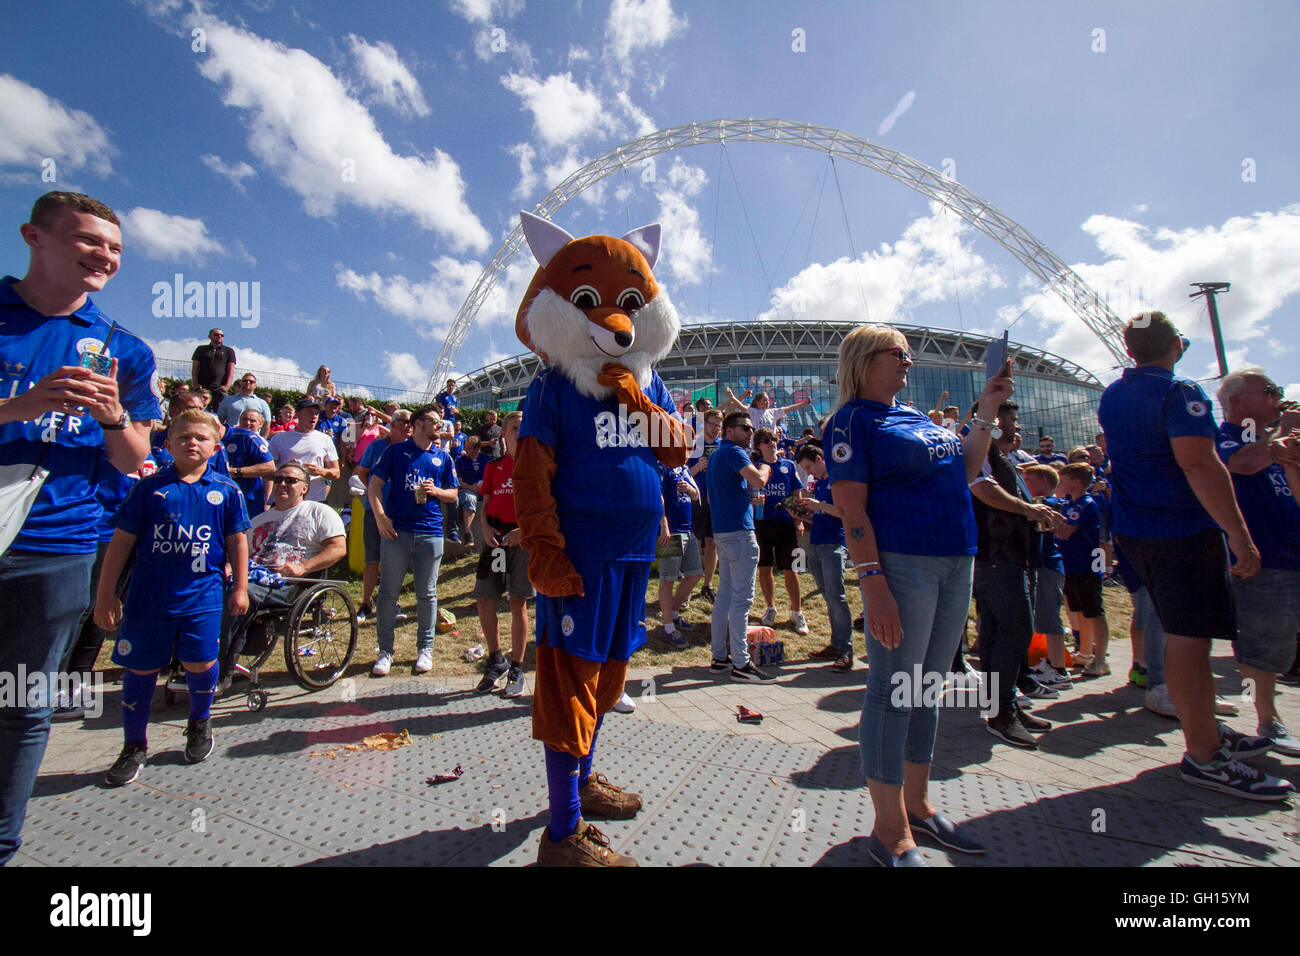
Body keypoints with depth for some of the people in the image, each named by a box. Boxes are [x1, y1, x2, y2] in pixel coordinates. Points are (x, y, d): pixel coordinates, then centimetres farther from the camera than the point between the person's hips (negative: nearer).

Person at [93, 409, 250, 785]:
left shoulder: (226, 491, 1)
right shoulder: (149, 488, 0)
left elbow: (237, 542, 6)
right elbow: (121, 542, 2)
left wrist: (240, 588, 5)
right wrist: (106, 595, 1)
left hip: (202, 595, 0)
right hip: (147, 595, 1)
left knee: (200, 664, 3)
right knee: (140, 669, 9)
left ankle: (200, 723, 32)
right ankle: (134, 747, 28)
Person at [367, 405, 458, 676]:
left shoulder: (443, 458, 15)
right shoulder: (396, 451, 7)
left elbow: (453, 493, 17)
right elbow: (374, 485, 3)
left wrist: (435, 490, -5)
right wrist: (380, 516, -10)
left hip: (431, 532, 2)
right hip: (397, 530, -2)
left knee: (427, 593, 7)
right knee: (389, 592, 2)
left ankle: (425, 648, 19)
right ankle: (385, 651, 15)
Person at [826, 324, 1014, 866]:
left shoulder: (915, 415, 20)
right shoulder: (853, 419, -5)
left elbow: (964, 473, 23)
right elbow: (850, 506, -14)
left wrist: (987, 411, 16)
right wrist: (873, 582, -22)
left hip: (956, 563, 9)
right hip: (902, 564, -8)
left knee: (927, 688, 15)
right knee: (893, 690, -1)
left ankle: (917, 804, 32)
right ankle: (892, 832, 14)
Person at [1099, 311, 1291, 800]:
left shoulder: (1111, 397, 12)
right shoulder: (1180, 393, -13)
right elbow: (1198, 463, -23)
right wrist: (1240, 534, -22)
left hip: (1133, 530, 8)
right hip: (1183, 528, -8)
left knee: (1180, 633, 18)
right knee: (1190, 639, -3)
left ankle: (1204, 729, 31)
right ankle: (1204, 756, 6)